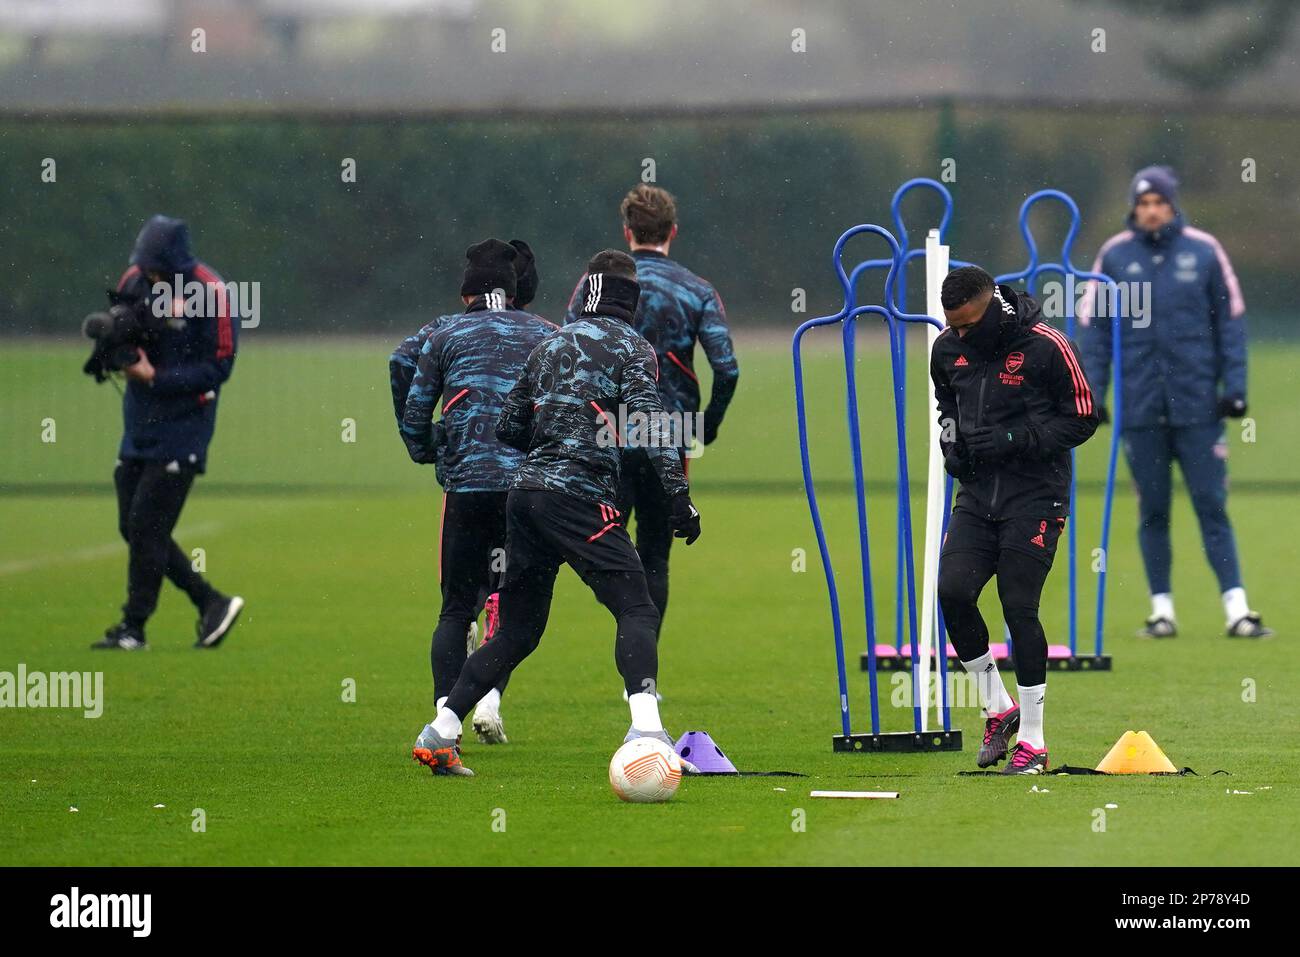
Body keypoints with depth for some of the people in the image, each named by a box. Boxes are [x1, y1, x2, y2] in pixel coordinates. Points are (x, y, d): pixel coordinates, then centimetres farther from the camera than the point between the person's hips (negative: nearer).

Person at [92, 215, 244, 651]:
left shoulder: (209, 292, -15)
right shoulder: (135, 280, 3)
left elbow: (218, 366, -14)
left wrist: (155, 377, -20)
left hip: (182, 430, -7)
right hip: (138, 426, 7)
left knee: (146, 528, -8)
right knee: (133, 528, 7)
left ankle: (133, 627, 2)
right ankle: (212, 603, 16)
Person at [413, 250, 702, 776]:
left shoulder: (551, 344, 20)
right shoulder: (631, 347, 2)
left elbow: (509, 426, 22)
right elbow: (648, 426, -12)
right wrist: (678, 496, -14)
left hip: (525, 490, 7)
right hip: (579, 496, -7)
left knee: (517, 630, 14)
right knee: (636, 610, -10)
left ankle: (438, 735, 12)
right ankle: (645, 728, -30)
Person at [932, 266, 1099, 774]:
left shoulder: (1047, 347, -13)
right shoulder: (948, 348, 4)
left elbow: (1081, 421, -9)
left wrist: (1012, 440, -18)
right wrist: (951, 437, 3)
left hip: (1034, 497, -5)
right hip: (977, 492, 5)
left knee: (1019, 608, -8)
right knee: (953, 592, -10)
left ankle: (1032, 741, 2)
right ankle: (998, 709, 10)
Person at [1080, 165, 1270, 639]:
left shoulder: (1204, 250, 2)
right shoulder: (1114, 255, 4)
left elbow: (1231, 320, 5)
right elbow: (1093, 327, 7)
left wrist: (1235, 386, -1)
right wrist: (1092, 390, 0)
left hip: (1198, 405, -1)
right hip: (1141, 408, 1)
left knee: (1212, 507, -3)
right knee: (1153, 511, 6)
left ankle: (1236, 609, -5)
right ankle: (1162, 609, 13)